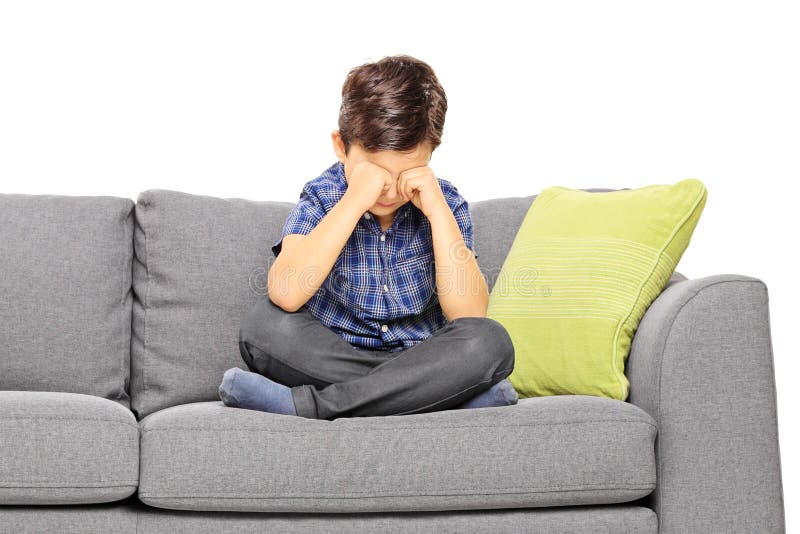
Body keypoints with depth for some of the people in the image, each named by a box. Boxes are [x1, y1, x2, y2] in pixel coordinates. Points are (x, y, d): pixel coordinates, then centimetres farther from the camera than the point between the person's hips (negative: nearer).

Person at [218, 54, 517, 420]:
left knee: (490, 341, -29)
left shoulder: (444, 203, -4)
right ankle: (451, 393, -26)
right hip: (331, 359, 0)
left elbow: (469, 314, -17)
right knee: (263, 324, -28)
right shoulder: (322, 198, -7)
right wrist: (355, 201, -27)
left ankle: (304, 403, -28)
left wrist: (437, 210, -22)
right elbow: (284, 295, -26)